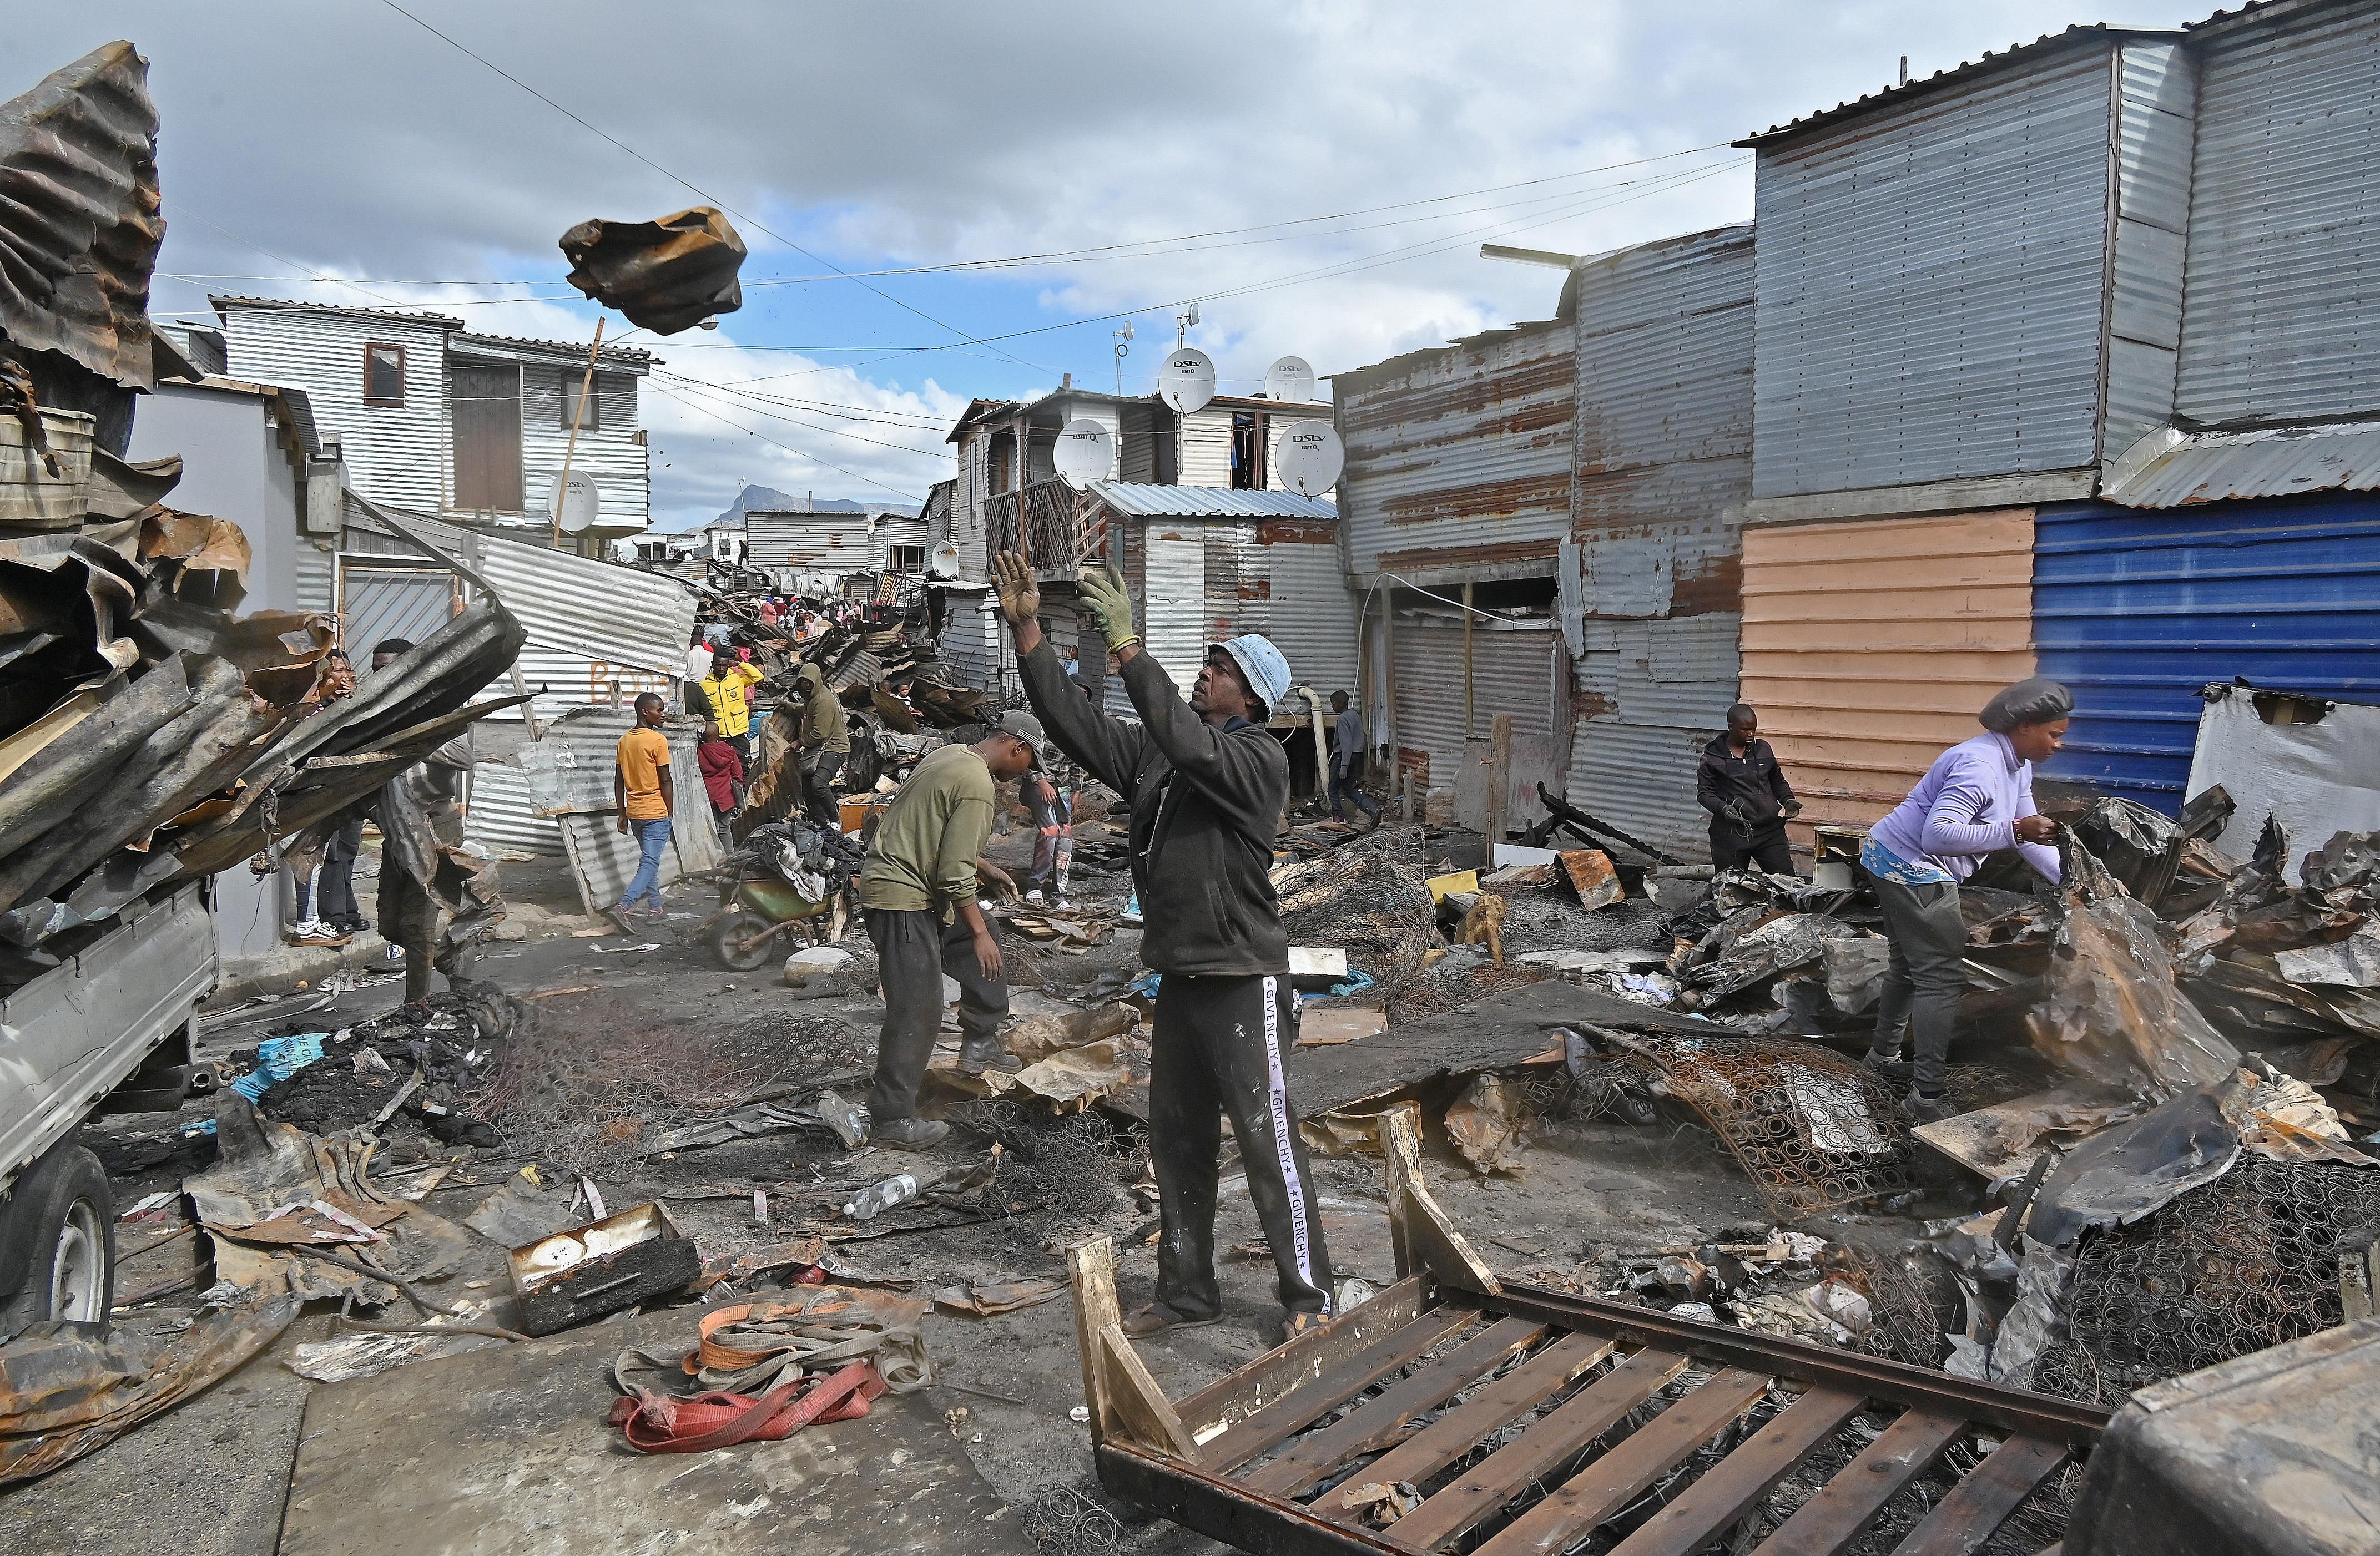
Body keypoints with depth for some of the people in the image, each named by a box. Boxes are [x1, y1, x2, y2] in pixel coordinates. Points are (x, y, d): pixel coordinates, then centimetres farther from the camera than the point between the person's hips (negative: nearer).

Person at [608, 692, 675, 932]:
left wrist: (622, 814, 15)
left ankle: (656, 905, 26)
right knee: (649, 864, -7)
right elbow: (665, 781, -13)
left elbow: (618, 782, 10)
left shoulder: (624, 740, 7)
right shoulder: (658, 740, -13)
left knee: (648, 859, 20)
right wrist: (671, 813, -4)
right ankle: (623, 907, -20)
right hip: (656, 812, -7)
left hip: (634, 812, 7)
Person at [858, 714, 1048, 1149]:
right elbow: (955, 874, -22)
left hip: (891, 881, 11)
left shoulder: (952, 755, 10)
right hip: (902, 899, -11)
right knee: (917, 1013, -4)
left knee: (982, 933, 22)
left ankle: (980, 1041, 27)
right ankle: (891, 1120, 6)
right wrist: (978, 933, -13)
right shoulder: (977, 785, -20)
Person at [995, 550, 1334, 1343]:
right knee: (1177, 1143, 16)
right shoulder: (1154, 752, 9)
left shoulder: (1260, 759, -12)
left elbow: (1190, 744, -30)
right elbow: (1073, 720, 5)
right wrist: (1027, 630, -3)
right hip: (1179, 977, 8)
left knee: (1268, 1143, -1)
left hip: (1243, 983, -8)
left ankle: (1308, 1295, 15)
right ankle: (1187, 1291, 31)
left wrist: (1127, 646, -31)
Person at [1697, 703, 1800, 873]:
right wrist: (1722, 807, -18)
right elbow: (1704, 792, -1)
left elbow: (1777, 781, 24)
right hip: (1731, 833, -3)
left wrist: (1788, 800, 6)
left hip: (1769, 829, 3)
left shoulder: (1763, 749, 11)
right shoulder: (1712, 757, 0)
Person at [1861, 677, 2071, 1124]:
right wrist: (2014, 830, -37)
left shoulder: (2018, 766, 7)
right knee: (1944, 977, -9)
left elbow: (2026, 836, 12)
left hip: (1902, 867, 11)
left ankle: (1884, 1057, 39)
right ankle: (1928, 1096, -5)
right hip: (1911, 867, -11)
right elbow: (1938, 835, -35)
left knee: (1910, 964, 22)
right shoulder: (1980, 765, -26)